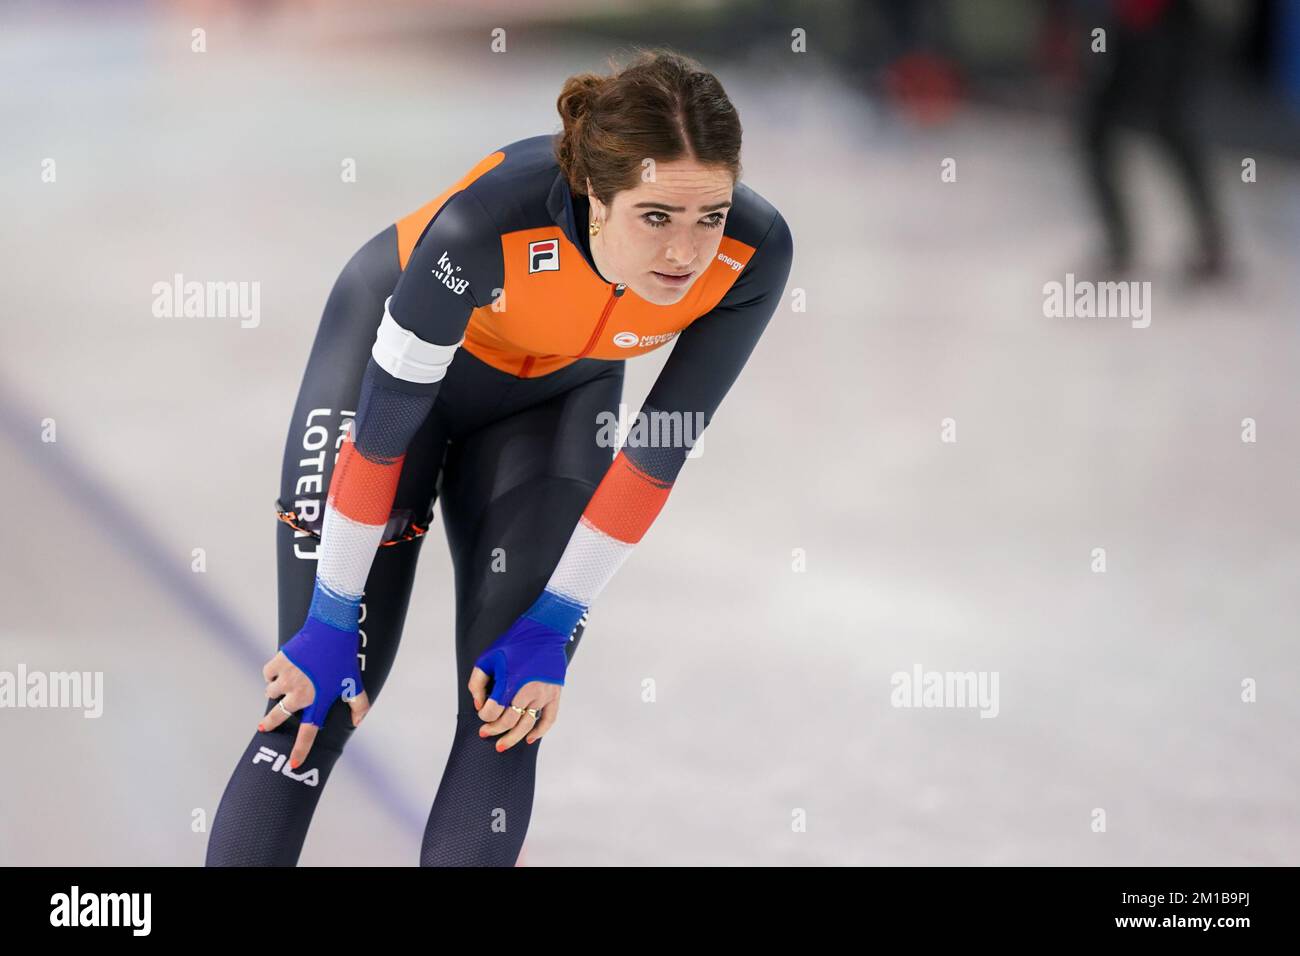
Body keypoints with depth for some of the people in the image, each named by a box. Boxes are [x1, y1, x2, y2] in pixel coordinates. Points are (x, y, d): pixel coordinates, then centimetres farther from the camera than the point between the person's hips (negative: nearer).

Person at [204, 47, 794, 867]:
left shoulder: (754, 252, -32)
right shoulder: (488, 222, -41)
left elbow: (662, 450, -18)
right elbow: (383, 425, -28)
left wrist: (553, 624, -13)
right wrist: (333, 622, -18)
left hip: (557, 394, 3)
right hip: (396, 348, -3)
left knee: (508, 717, -4)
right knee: (320, 703, -5)